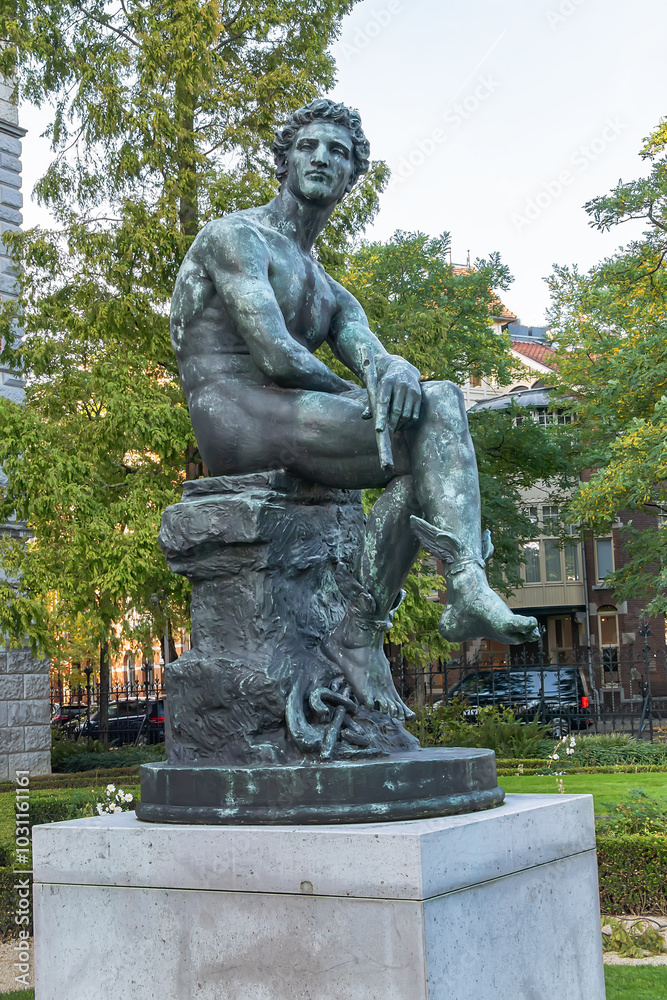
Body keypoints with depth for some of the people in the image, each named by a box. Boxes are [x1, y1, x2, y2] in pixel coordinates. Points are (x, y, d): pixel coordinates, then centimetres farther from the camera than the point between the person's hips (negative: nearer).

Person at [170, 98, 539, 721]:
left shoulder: (332, 295, 27)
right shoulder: (235, 236, 2)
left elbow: (368, 354, 5)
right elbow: (277, 358, -12)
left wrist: (395, 370, -20)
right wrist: (361, 398, -1)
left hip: (289, 424, 8)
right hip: (234, 417, -8)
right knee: (432, 431, -19)